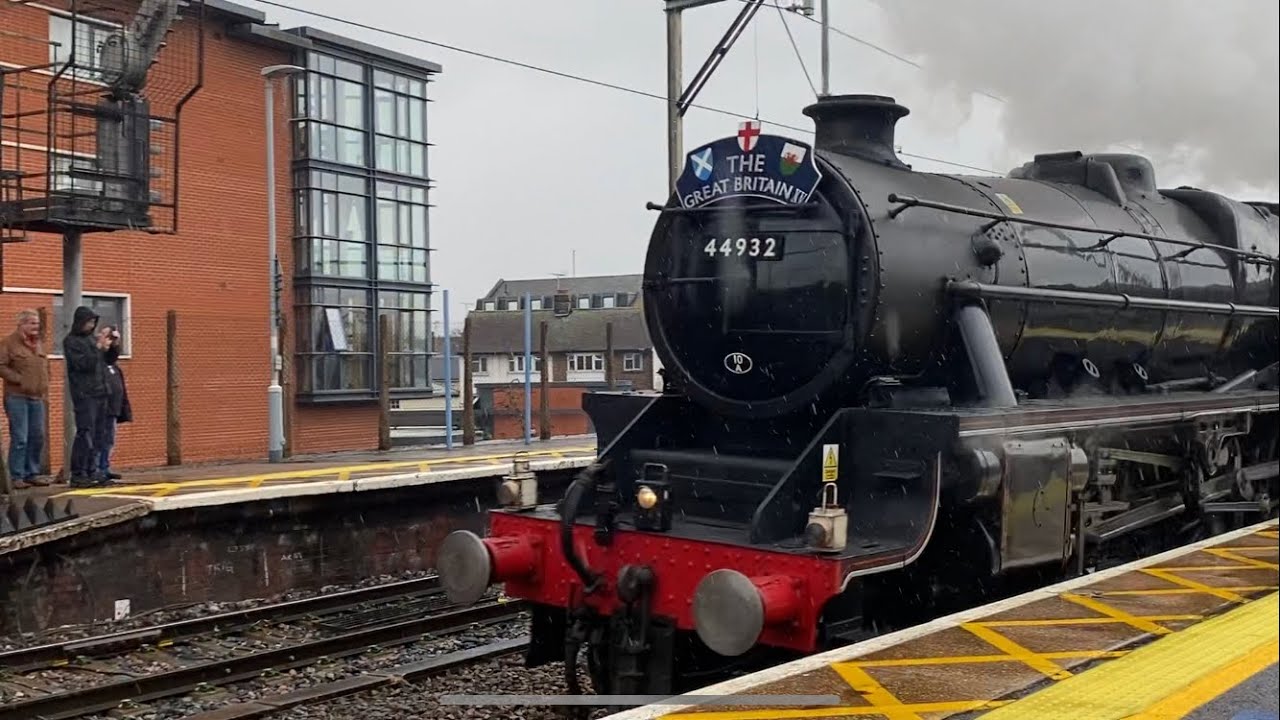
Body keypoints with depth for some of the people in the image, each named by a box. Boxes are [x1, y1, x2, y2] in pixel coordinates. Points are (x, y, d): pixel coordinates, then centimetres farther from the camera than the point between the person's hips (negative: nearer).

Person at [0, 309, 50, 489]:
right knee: (19, 438, -8)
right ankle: (17, 477, -2)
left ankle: (32, 473, 17)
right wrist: (19, 380, -16)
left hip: (37, 397, 7)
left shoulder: (37, 343, 18)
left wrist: (44, 387, 12)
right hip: (17, 397, -7)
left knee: (37, 437, 8)